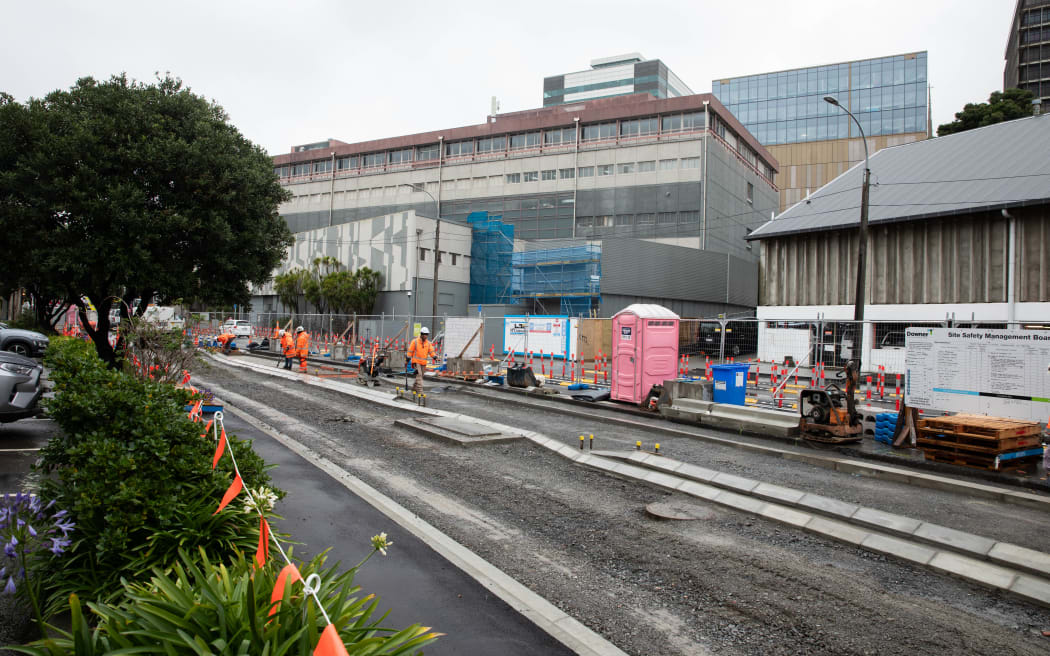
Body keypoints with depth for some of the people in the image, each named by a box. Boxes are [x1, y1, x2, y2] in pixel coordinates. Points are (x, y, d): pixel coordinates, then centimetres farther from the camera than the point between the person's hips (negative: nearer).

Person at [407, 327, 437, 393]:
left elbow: (431, 351, 3)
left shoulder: (428, 343, 6)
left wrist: (434, 356, -14)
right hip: (416, 361, -5)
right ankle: (420, 390, -18)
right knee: (419, 375, -16)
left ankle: (414, 387, 32)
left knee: (420, 376, 13)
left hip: (423, 362, 5)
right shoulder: (415, 341, -6)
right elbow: (410, 351, -2)